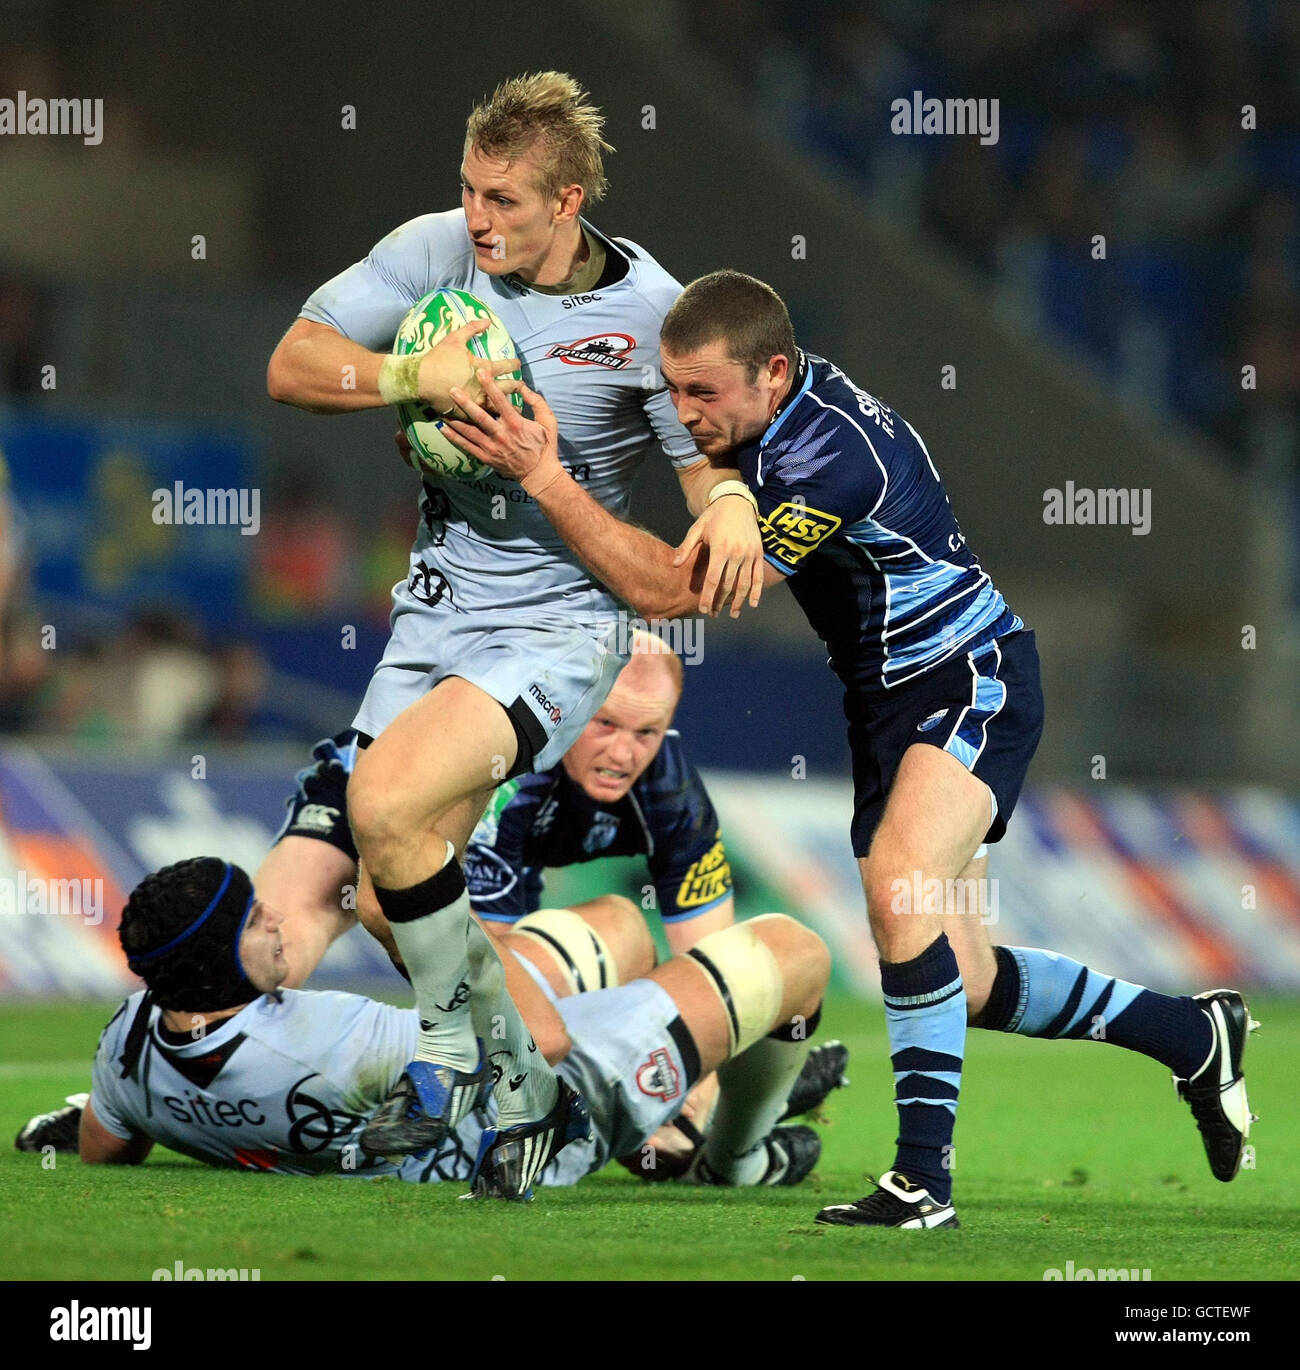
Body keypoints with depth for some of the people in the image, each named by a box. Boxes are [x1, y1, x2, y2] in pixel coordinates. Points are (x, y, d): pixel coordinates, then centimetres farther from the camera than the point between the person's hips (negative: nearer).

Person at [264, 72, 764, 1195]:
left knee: (386, 801, -26)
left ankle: (464, 1051, -6)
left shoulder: (648, 309, -13)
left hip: (558, 625, -5)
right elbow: (292, 365, -1)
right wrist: (413, 375, -19)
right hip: (436, 608, 5)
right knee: (388, 893, 2)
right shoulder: (437, 251, -4)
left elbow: (709, 461, -5)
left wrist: (729, 503, -29)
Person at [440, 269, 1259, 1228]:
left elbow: (670, 591, -29)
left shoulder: (835, 459, -29)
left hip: (971, 681, -10)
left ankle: (925, 1176, -30)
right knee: (960, 984, 9)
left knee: (899, 886, -33)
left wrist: (545, 476, -31)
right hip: (888, 697, 10)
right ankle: (1192, 1035, 31)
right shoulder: (781, 406, -2)